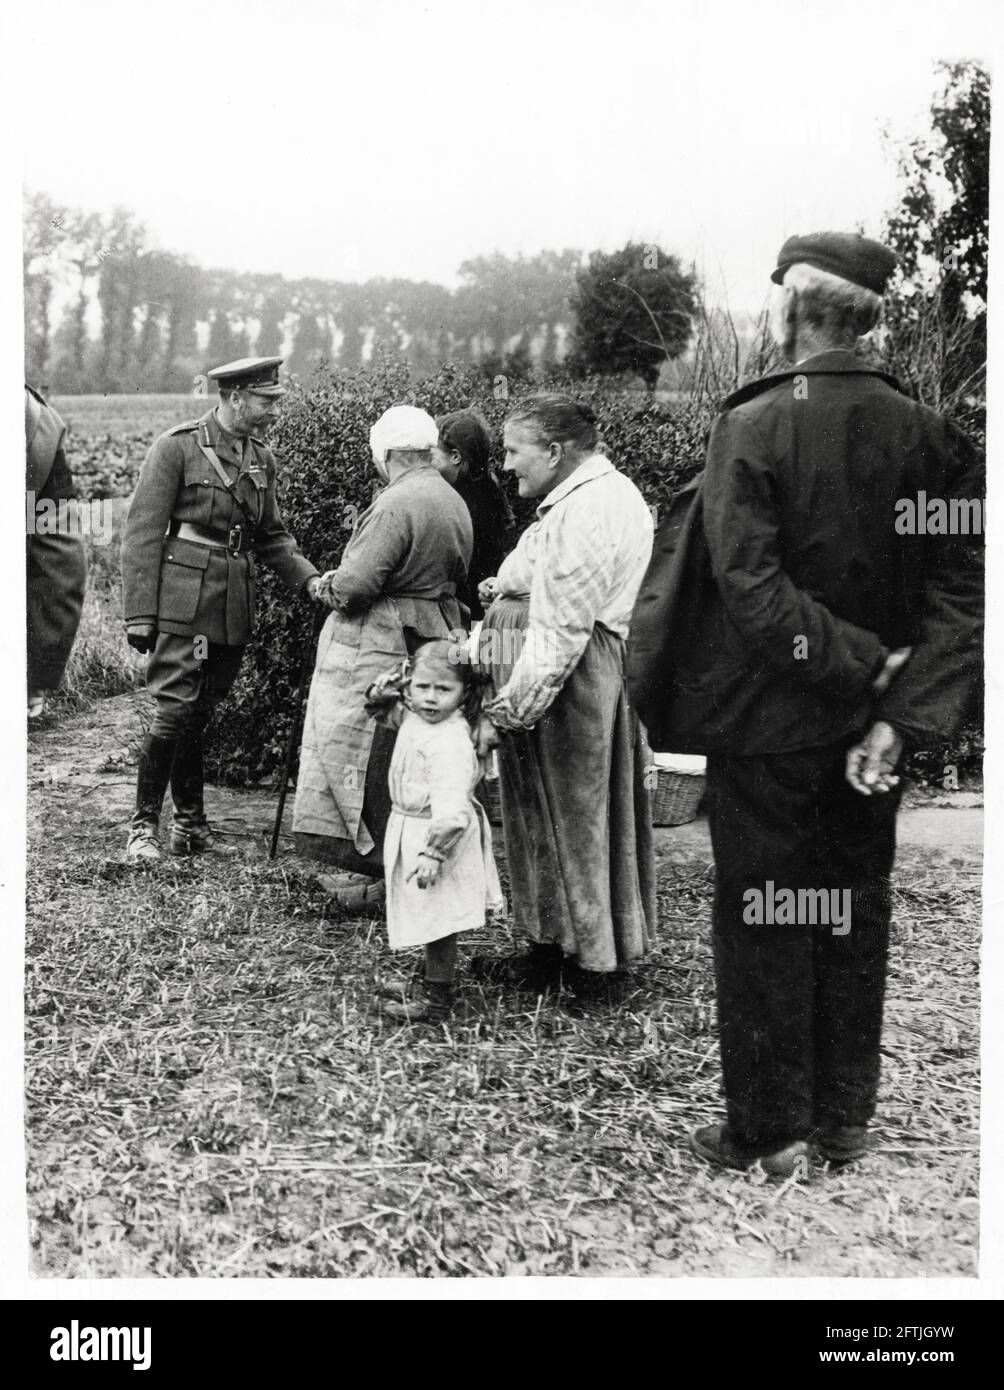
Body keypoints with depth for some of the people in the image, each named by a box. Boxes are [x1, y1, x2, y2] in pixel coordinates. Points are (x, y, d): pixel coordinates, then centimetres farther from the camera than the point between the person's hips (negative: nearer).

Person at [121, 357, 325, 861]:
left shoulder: (261, 458, 13)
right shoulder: (177, 447, -6)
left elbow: (271, 536, 20)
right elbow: (143, 533, -7)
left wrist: (309, 580, 3)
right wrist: (139, 614, -12)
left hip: (234, 608, 6)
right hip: (183, 604, -5)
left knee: (198, 717, 11)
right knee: (174, 713, -9)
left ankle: (191, 823, 20)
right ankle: (144, 825, 2)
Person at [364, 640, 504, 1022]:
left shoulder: (450, 743, -26)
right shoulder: (414, 719, 2)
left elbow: (451, 808, -30)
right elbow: (391, 712, 23)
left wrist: (433, 852, -29)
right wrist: (380, 695, 1)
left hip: (438, 835, -9)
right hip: (411, 831, 10)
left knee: (438, 921, -1)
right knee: (429, 920, 20)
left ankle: (437, 999, 8)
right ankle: (432, 979, 33)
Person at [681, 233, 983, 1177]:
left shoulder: (751, 425, -13)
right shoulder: (923, 433, 0)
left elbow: (751, 588, -22)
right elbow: (961, 591, -7)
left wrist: (862, 667, -16)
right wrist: (898, 710, -12)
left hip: (766, 726, -4)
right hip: (869, 728, 4)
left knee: (763, 923, 8)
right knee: (854, 917, 16)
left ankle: (768, 1134, 18)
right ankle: (843, 1123, 29)